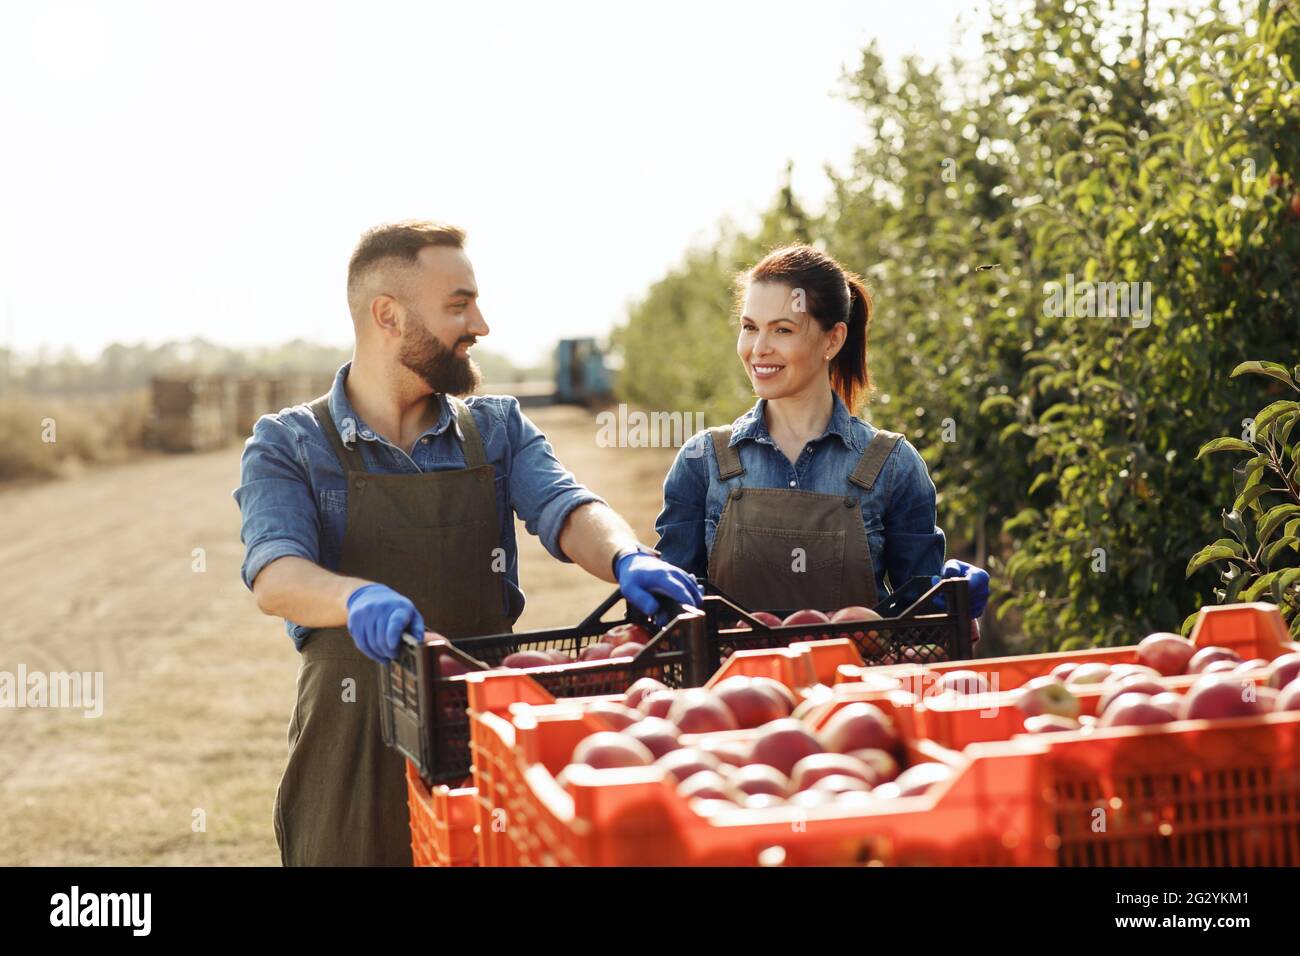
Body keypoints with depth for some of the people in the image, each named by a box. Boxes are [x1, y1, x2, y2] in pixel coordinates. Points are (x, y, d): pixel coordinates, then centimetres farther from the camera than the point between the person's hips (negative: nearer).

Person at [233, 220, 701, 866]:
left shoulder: (499, 428, 10)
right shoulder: (287, 445, -1)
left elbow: (565, 511, -7)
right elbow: (276, 577, -17)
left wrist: (628, 559, -30)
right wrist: (357, 597, -40)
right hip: (354, 754, -3)